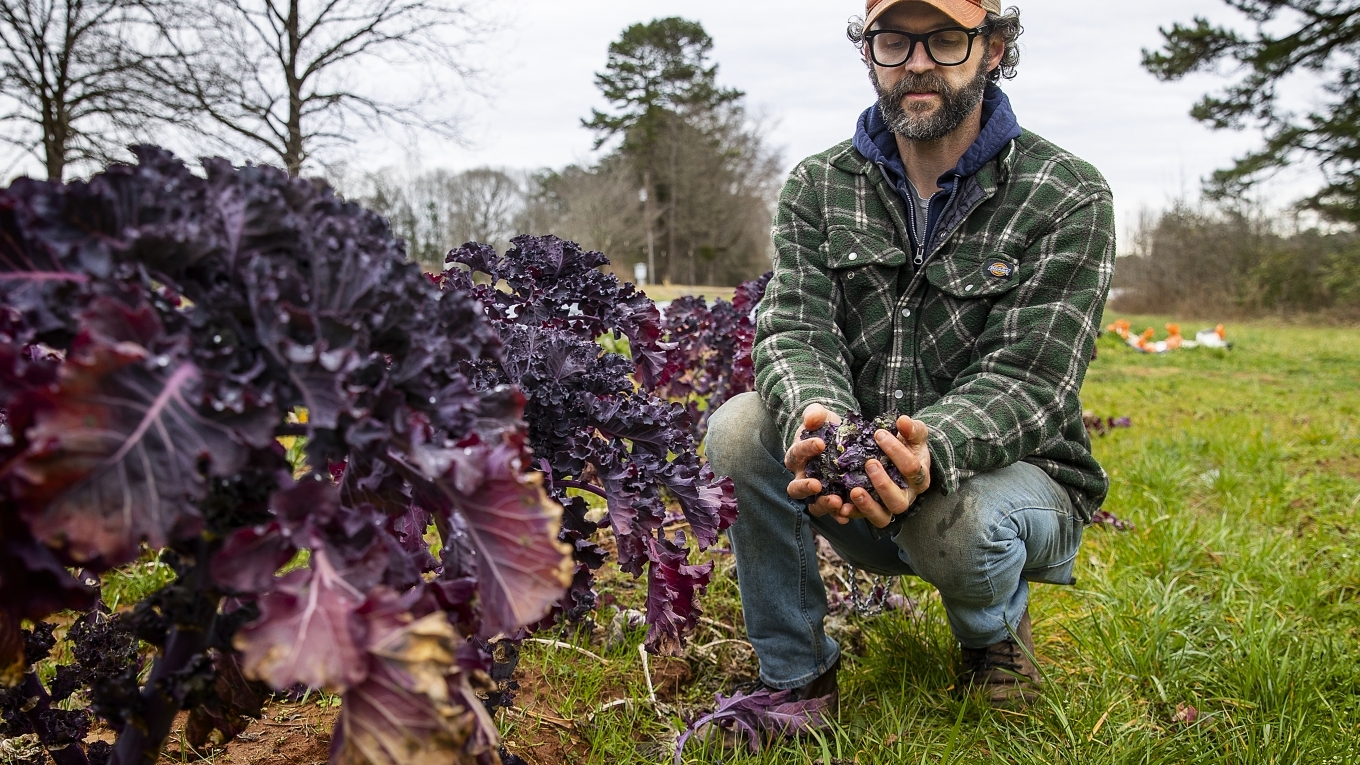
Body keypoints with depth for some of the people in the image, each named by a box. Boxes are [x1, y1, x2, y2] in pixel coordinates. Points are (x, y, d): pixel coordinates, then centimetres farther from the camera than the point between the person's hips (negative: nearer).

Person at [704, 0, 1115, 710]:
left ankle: (996, 630, 5)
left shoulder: (1069, 199, -11)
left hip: (1010, 473, -2)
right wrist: (818, 419, -38)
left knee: (957, 518, -36)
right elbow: (795, 331, -13)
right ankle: (795, 673, -4)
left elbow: (1025, 381, -20)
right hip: (852, 481, 3)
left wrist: (931, 451, -43)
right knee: (739, 426, -24)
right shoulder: (817, 186, 0)